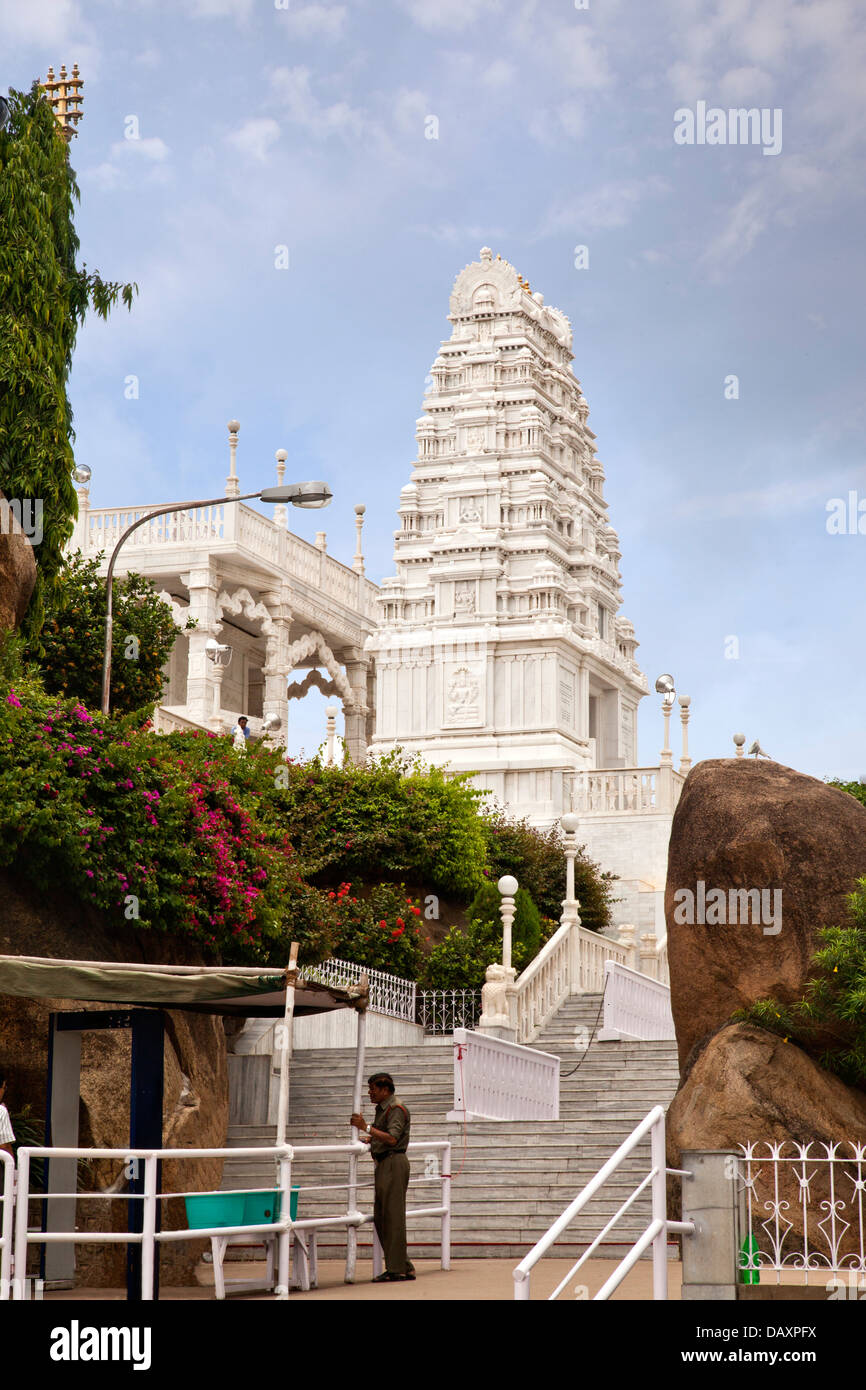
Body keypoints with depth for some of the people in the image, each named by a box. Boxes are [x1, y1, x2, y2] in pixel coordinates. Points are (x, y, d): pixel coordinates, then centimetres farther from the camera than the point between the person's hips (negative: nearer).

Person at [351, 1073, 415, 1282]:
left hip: (394, 1163, -10)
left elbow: (392, 1139, -23)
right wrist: (370, 1139, 13)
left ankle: (396, 1269, -7)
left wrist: (366, 1127, -24)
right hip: (383, 1164, 10)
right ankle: (405, 1267, 12)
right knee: (380, 1218, 9)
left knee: (393, 1216, -9)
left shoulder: (396, 1109, -12)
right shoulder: (382, 1108, 19)